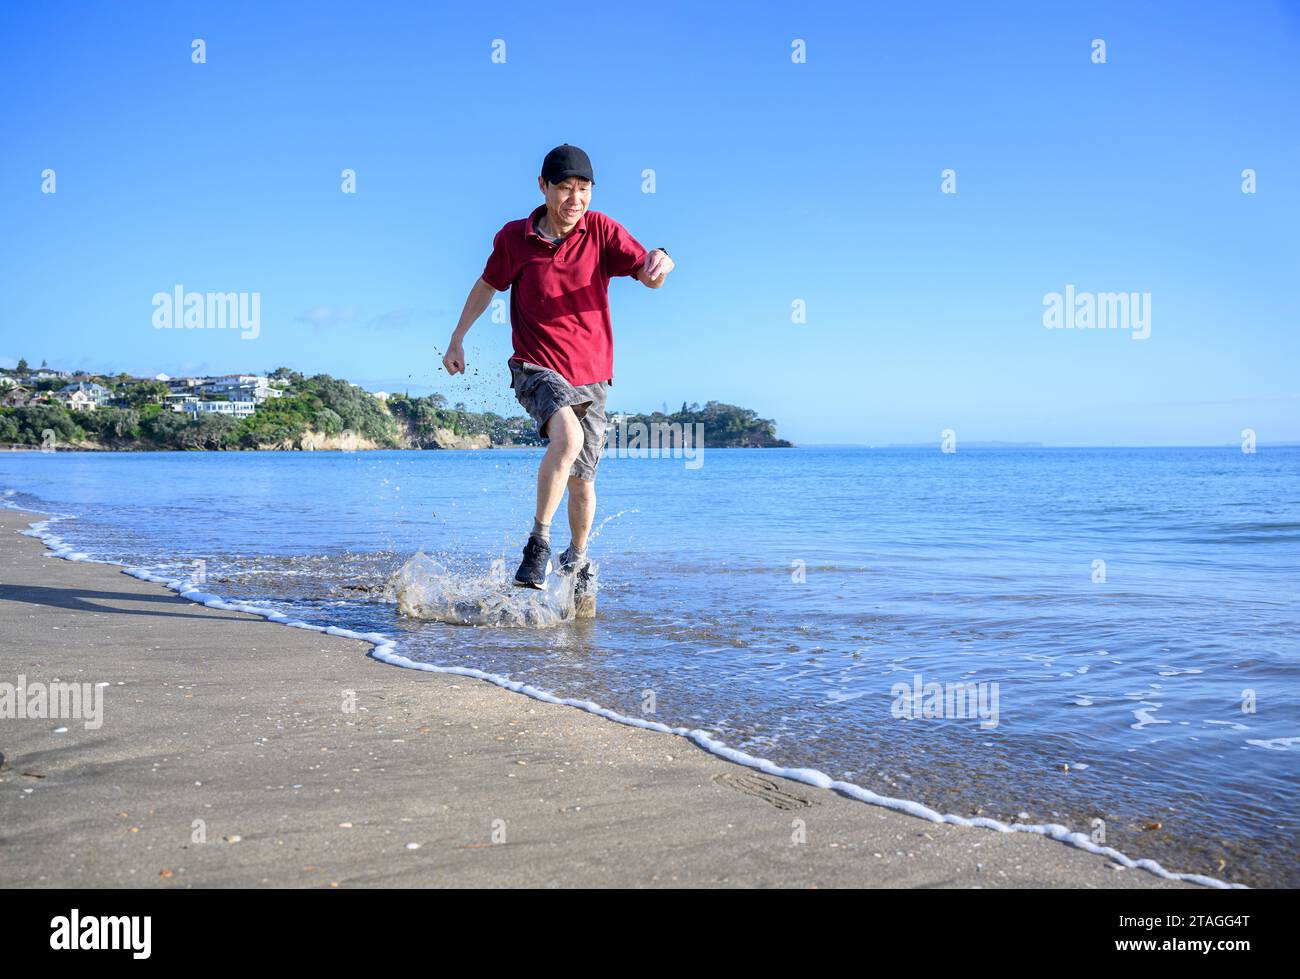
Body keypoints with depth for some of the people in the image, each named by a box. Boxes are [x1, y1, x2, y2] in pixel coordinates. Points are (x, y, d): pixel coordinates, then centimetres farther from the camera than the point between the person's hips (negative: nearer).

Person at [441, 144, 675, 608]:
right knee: (567, 436, -32)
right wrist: (457, 338, 17)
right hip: (535, 366, -2)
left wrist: (660, 261, -40)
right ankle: (539, 542, -18)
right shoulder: (513, 238, -3)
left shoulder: (601, 230, -5)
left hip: (590, 374, 2)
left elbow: (648, 275, -17)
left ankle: (577, 560, 34)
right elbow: (487, 284, 14)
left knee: (581, 481, 7)